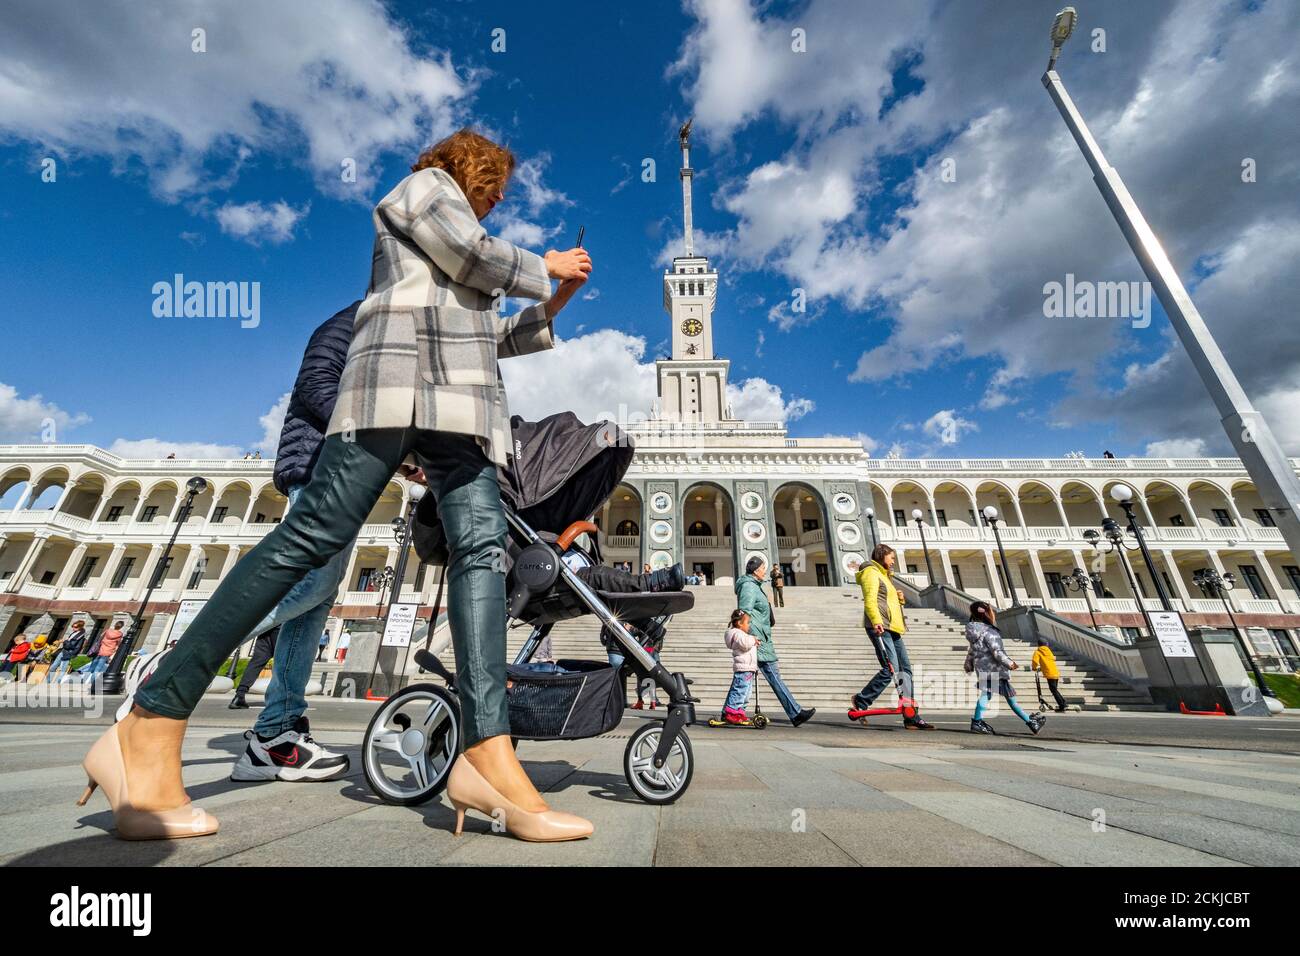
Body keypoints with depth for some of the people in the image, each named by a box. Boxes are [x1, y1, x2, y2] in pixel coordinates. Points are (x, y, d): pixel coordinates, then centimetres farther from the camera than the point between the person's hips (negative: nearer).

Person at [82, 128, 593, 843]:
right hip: (402, 375, -7)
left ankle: (486, 761, -22)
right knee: (315, 534, -18)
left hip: (463, 399, 7)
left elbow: (496, 340, 37)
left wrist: (551, 306, 34)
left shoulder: (463, 249, 41)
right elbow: (478, 259, 3)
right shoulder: (426, 183, 21)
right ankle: (147, 728, -7)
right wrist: (545, 267, 20)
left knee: (481, 545, -15)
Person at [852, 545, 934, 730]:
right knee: (891, 670, -15)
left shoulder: (884, 576, 28)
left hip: (893, 628, 10)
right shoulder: (871, 573, -2)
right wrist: (876, 621, -29)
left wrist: (899, 599, 12)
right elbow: (870, 602, -16)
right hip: (880, 627, -10)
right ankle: (861, 702, -5)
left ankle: (911, 716, 7)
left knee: (906, 669, 4)